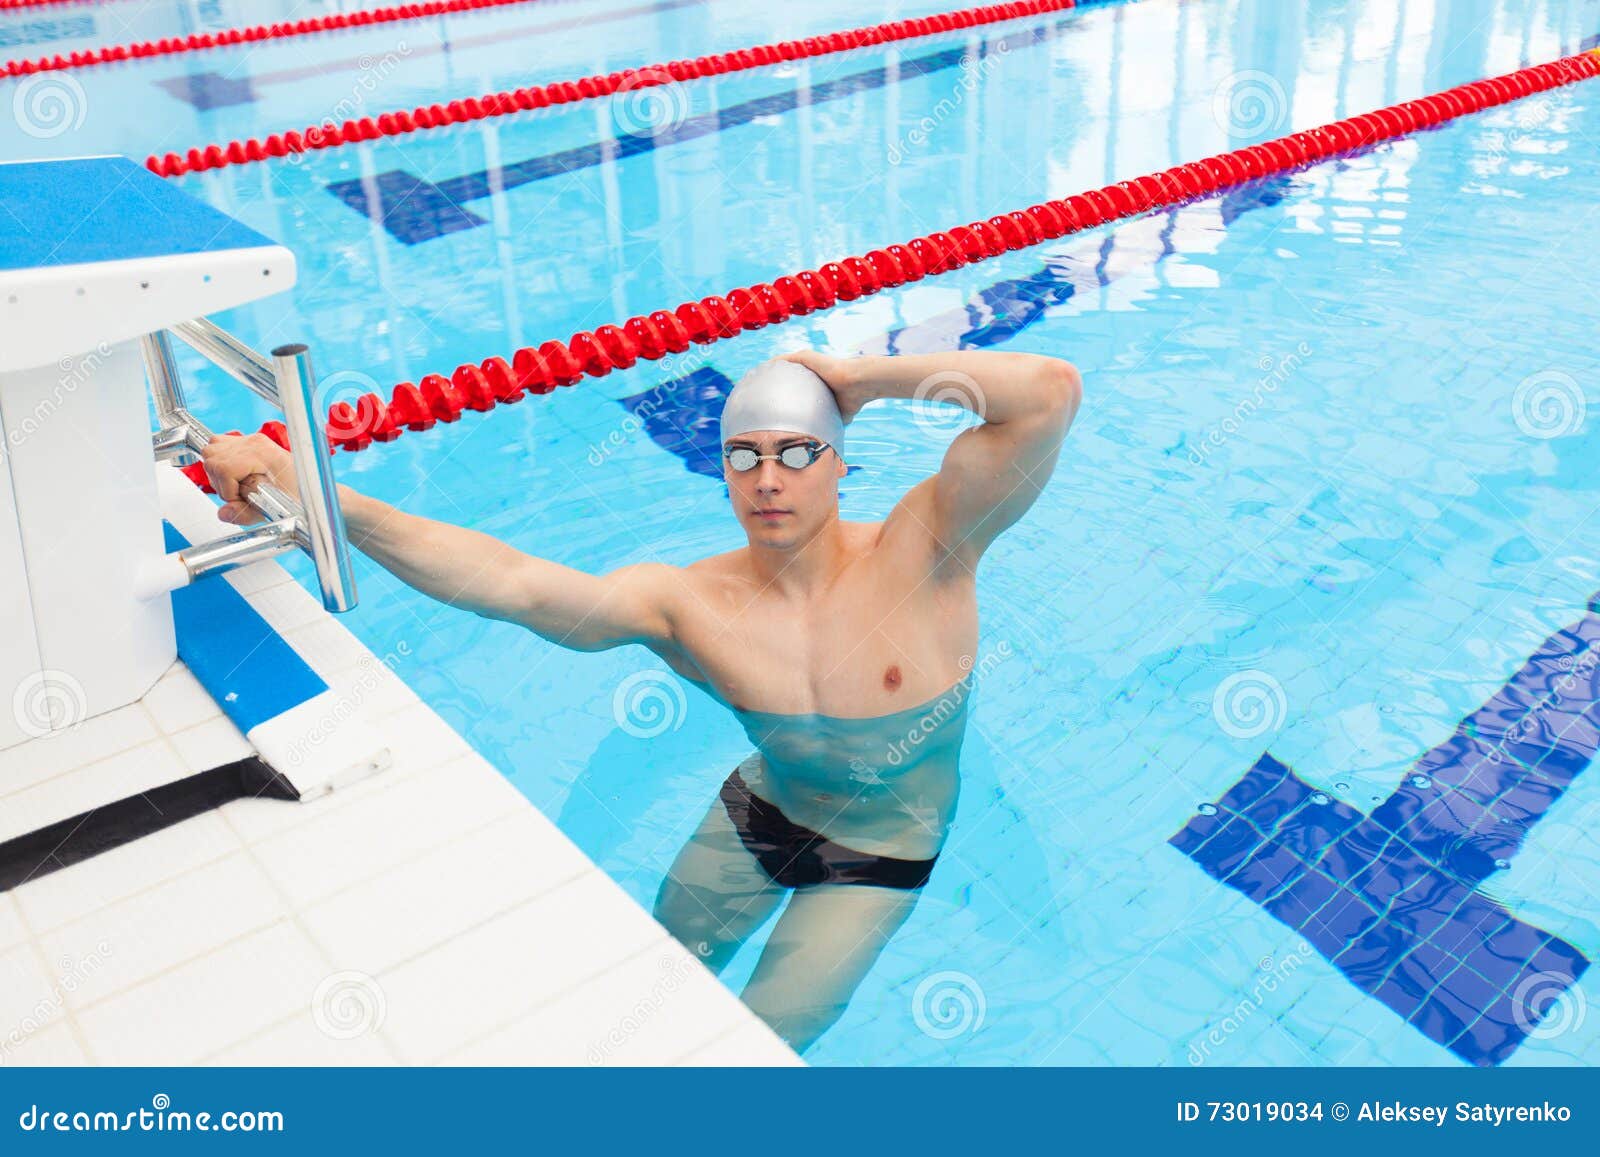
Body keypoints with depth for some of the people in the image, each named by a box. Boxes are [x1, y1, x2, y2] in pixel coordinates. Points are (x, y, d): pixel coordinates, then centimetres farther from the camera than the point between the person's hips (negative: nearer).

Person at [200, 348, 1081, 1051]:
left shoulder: (919, 556, -27)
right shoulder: (688, 603, -22)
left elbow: (1051, 392, -39)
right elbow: (513, 581, -35)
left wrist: (858, 376, -33)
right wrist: (321, 501, -46)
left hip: (878, 860, -3)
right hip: (757, 816, 3)